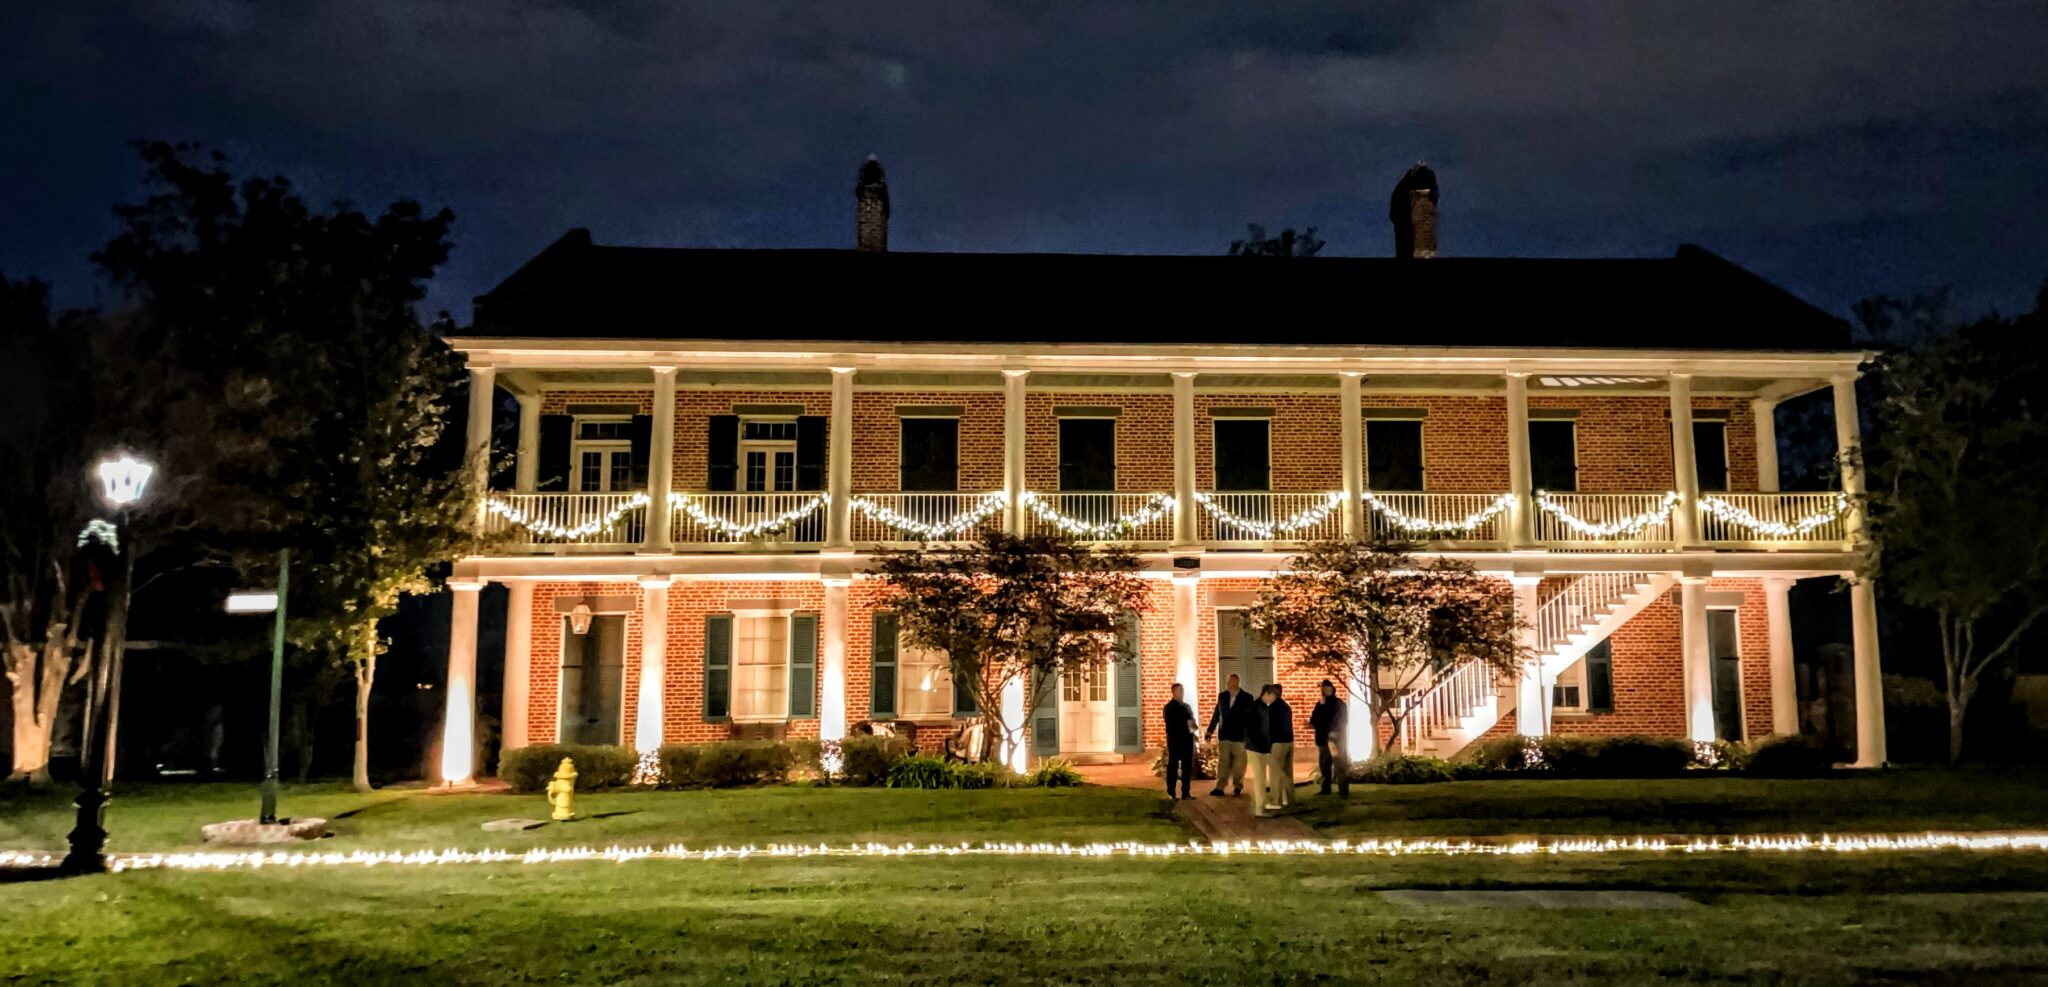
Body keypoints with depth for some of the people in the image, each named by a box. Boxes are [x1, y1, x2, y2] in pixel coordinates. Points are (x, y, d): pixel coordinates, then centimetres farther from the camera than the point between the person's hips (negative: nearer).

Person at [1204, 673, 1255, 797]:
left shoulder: (1247, 697, -4)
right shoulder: (1222, 696, 5)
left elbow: (1249, 717, -2)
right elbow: (1216, 714, 10)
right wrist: (1210, 730, 6)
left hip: (1239, 736, -2)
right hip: (1224, 735, 2)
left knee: (1238, 763, 7)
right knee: (1223, 762, 1)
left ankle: (1237, 786, 20)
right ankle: (1220, 787, 0)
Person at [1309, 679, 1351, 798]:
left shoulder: (1339, 704, -2)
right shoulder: (1319, 704, 15)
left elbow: (1343, 721, -9)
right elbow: (1315, 719, 12)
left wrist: (1335, 732, -21)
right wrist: (1312, 724, -10)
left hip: (1335, 739, -6)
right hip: (1323, 739, 6)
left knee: (1339, 765, -10)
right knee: (1323, 765, 10)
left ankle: (1344, 791, -12)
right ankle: (1326, 788, 21)